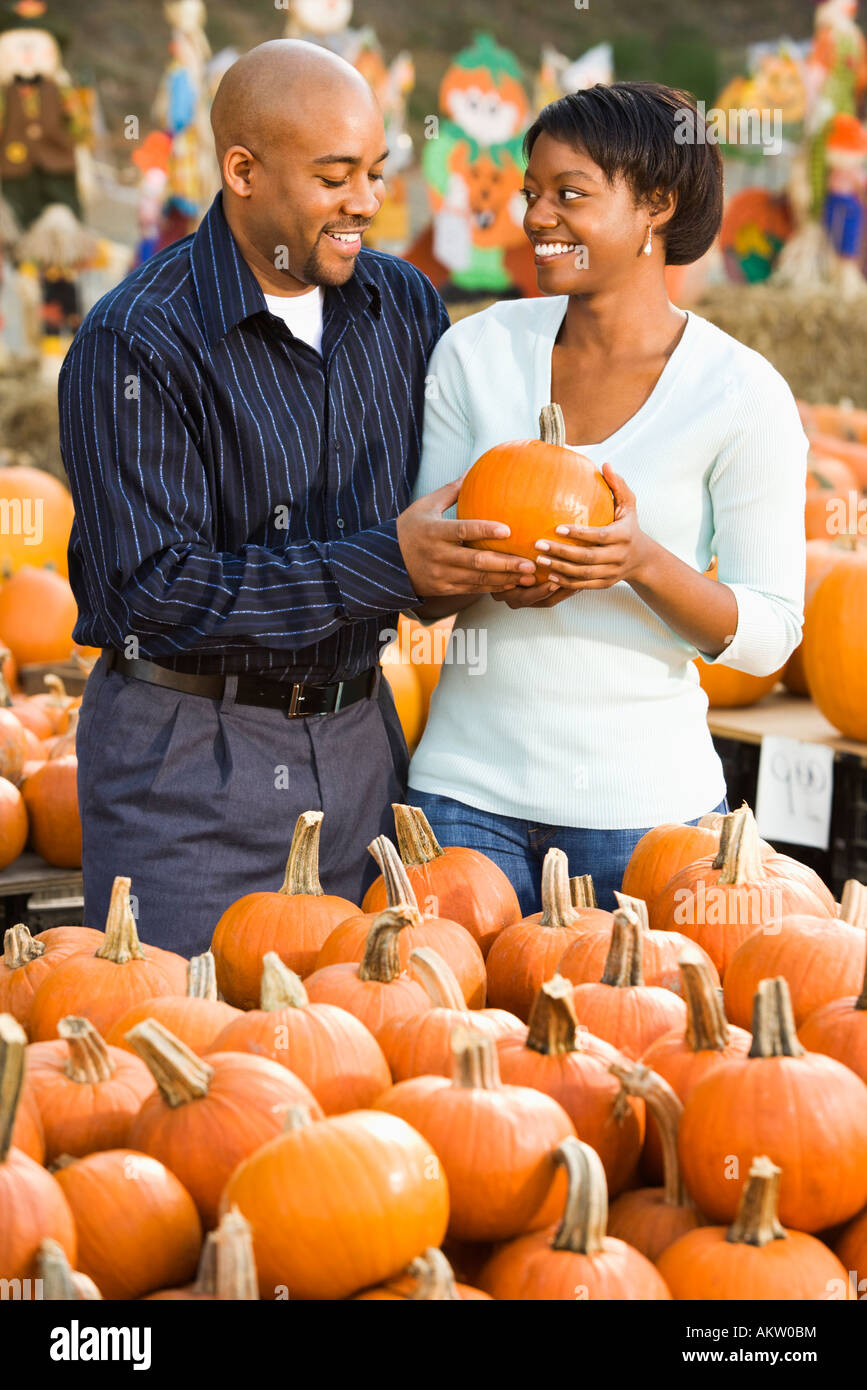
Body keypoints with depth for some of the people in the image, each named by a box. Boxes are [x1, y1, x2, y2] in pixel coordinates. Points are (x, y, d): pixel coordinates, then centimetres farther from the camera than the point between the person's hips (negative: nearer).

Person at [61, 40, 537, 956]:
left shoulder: (403, 306, 4)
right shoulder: (134, 344, -14)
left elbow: (442, 496, 12)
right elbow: (150, 592, -21)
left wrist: (497, 555, -13)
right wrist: (388, 564, -25)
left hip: (357, 734, 5)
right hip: (185, 761, -5)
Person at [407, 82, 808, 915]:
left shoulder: (742, 393, -7)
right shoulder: (477, 351, 3)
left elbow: (769, 635, -5)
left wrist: (643, 561, -22)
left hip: (641, 802, -2)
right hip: (469, 783, 2)